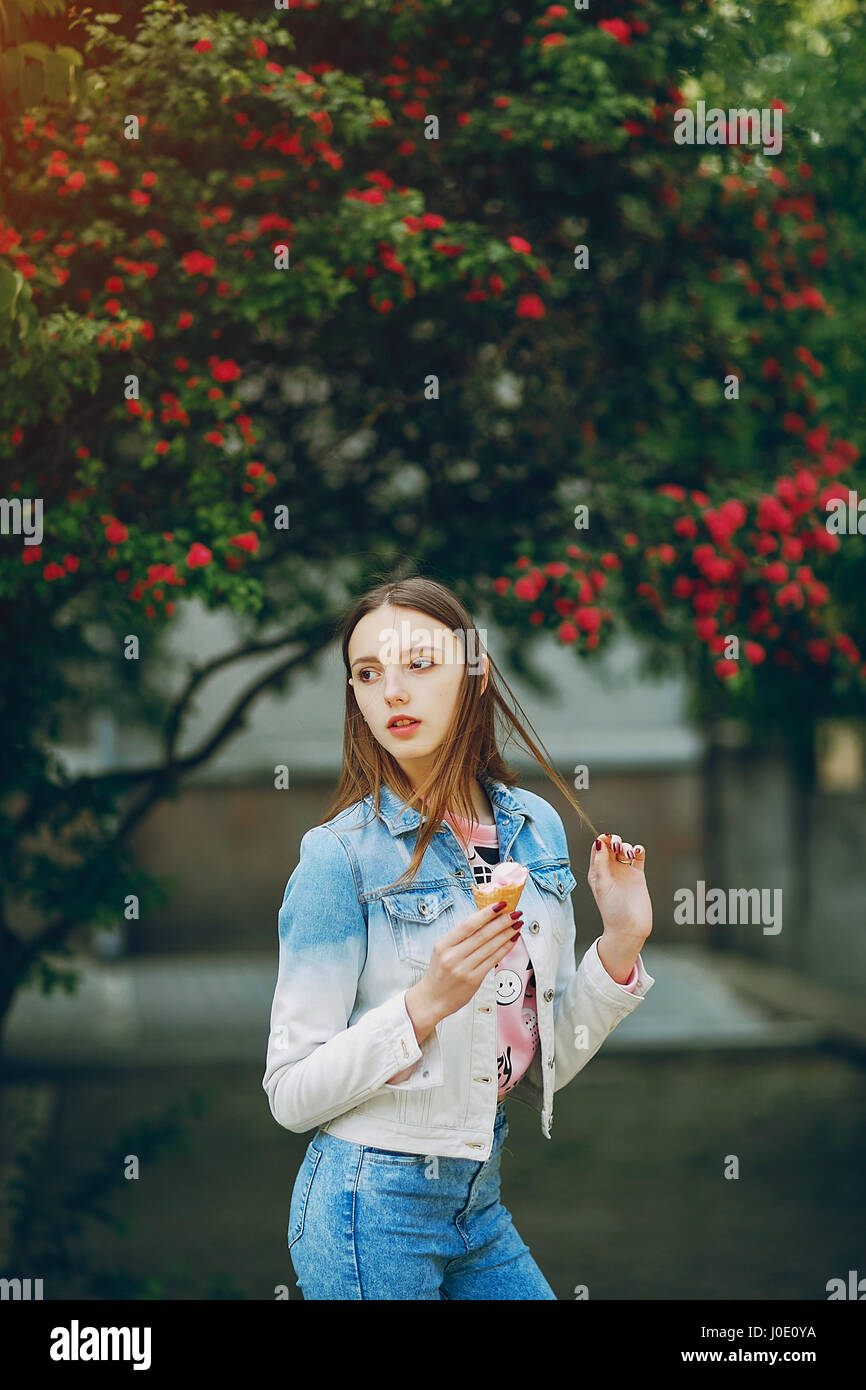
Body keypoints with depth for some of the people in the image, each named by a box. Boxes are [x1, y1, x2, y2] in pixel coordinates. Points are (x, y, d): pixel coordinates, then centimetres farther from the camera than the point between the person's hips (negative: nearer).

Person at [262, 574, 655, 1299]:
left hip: (478, 1201, 6)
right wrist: (427, 1003, -24)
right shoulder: (343, 854, -13)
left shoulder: (536, 827, 3)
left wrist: (621, 944, -4)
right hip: (371, 1205, -6)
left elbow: (543, 1067, 9)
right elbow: (291, 1093, -13)